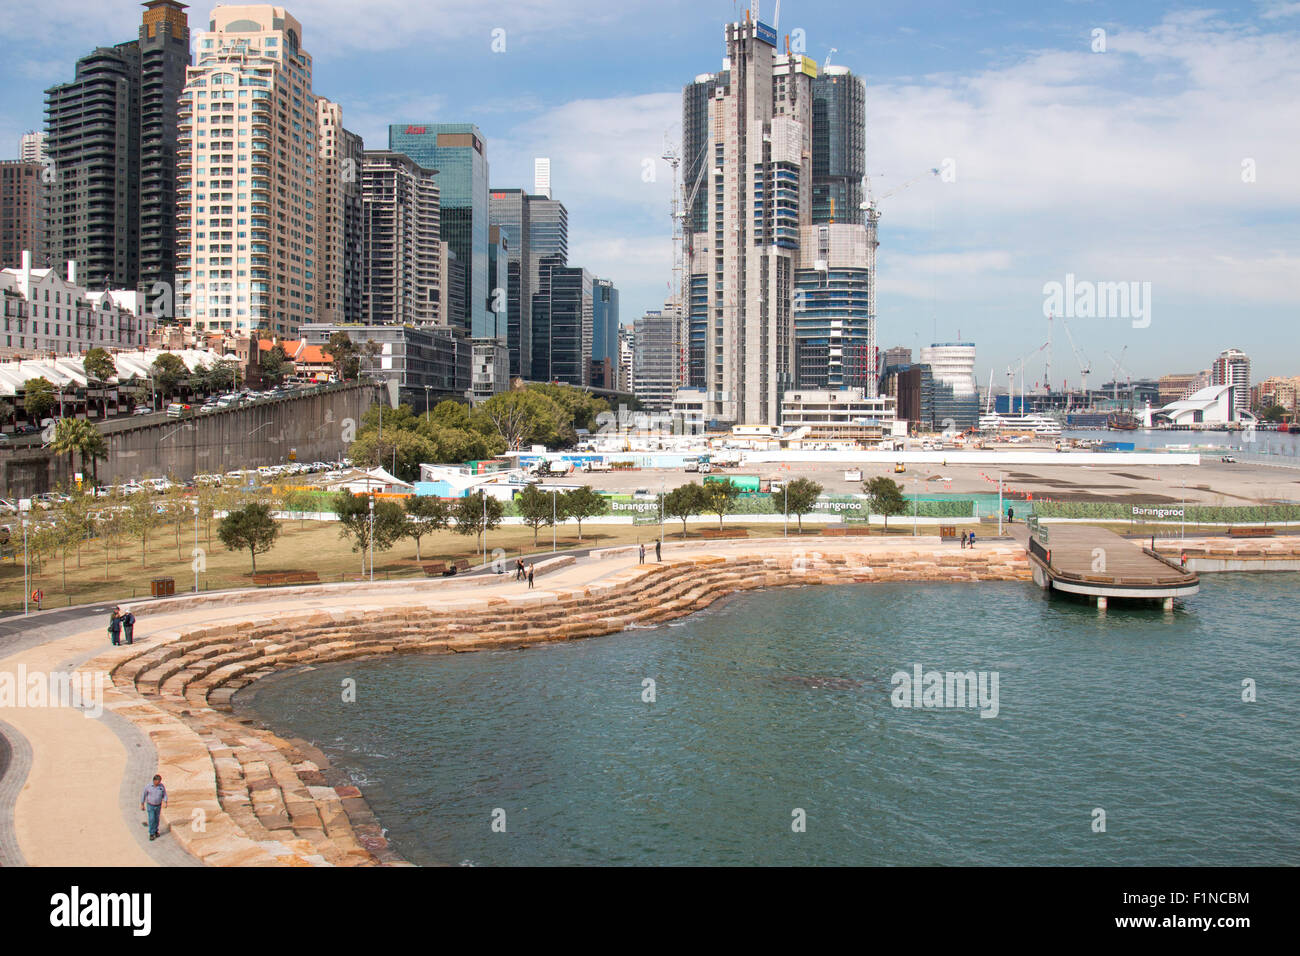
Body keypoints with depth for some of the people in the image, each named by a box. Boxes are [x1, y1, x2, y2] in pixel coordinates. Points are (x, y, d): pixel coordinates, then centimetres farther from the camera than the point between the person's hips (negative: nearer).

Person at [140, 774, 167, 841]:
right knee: (151, 820, -6)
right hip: (150, 806, -2)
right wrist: (142, 805, 0)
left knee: (156, 819, 15)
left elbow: (164, 795, -2)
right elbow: (143, 795, -4)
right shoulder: (149, 786, -18)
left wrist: (165, 802, -19)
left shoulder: (162, 786, -12)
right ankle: (151, 834, 5)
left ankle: (155, 831, 37)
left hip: (158, 806, 2)